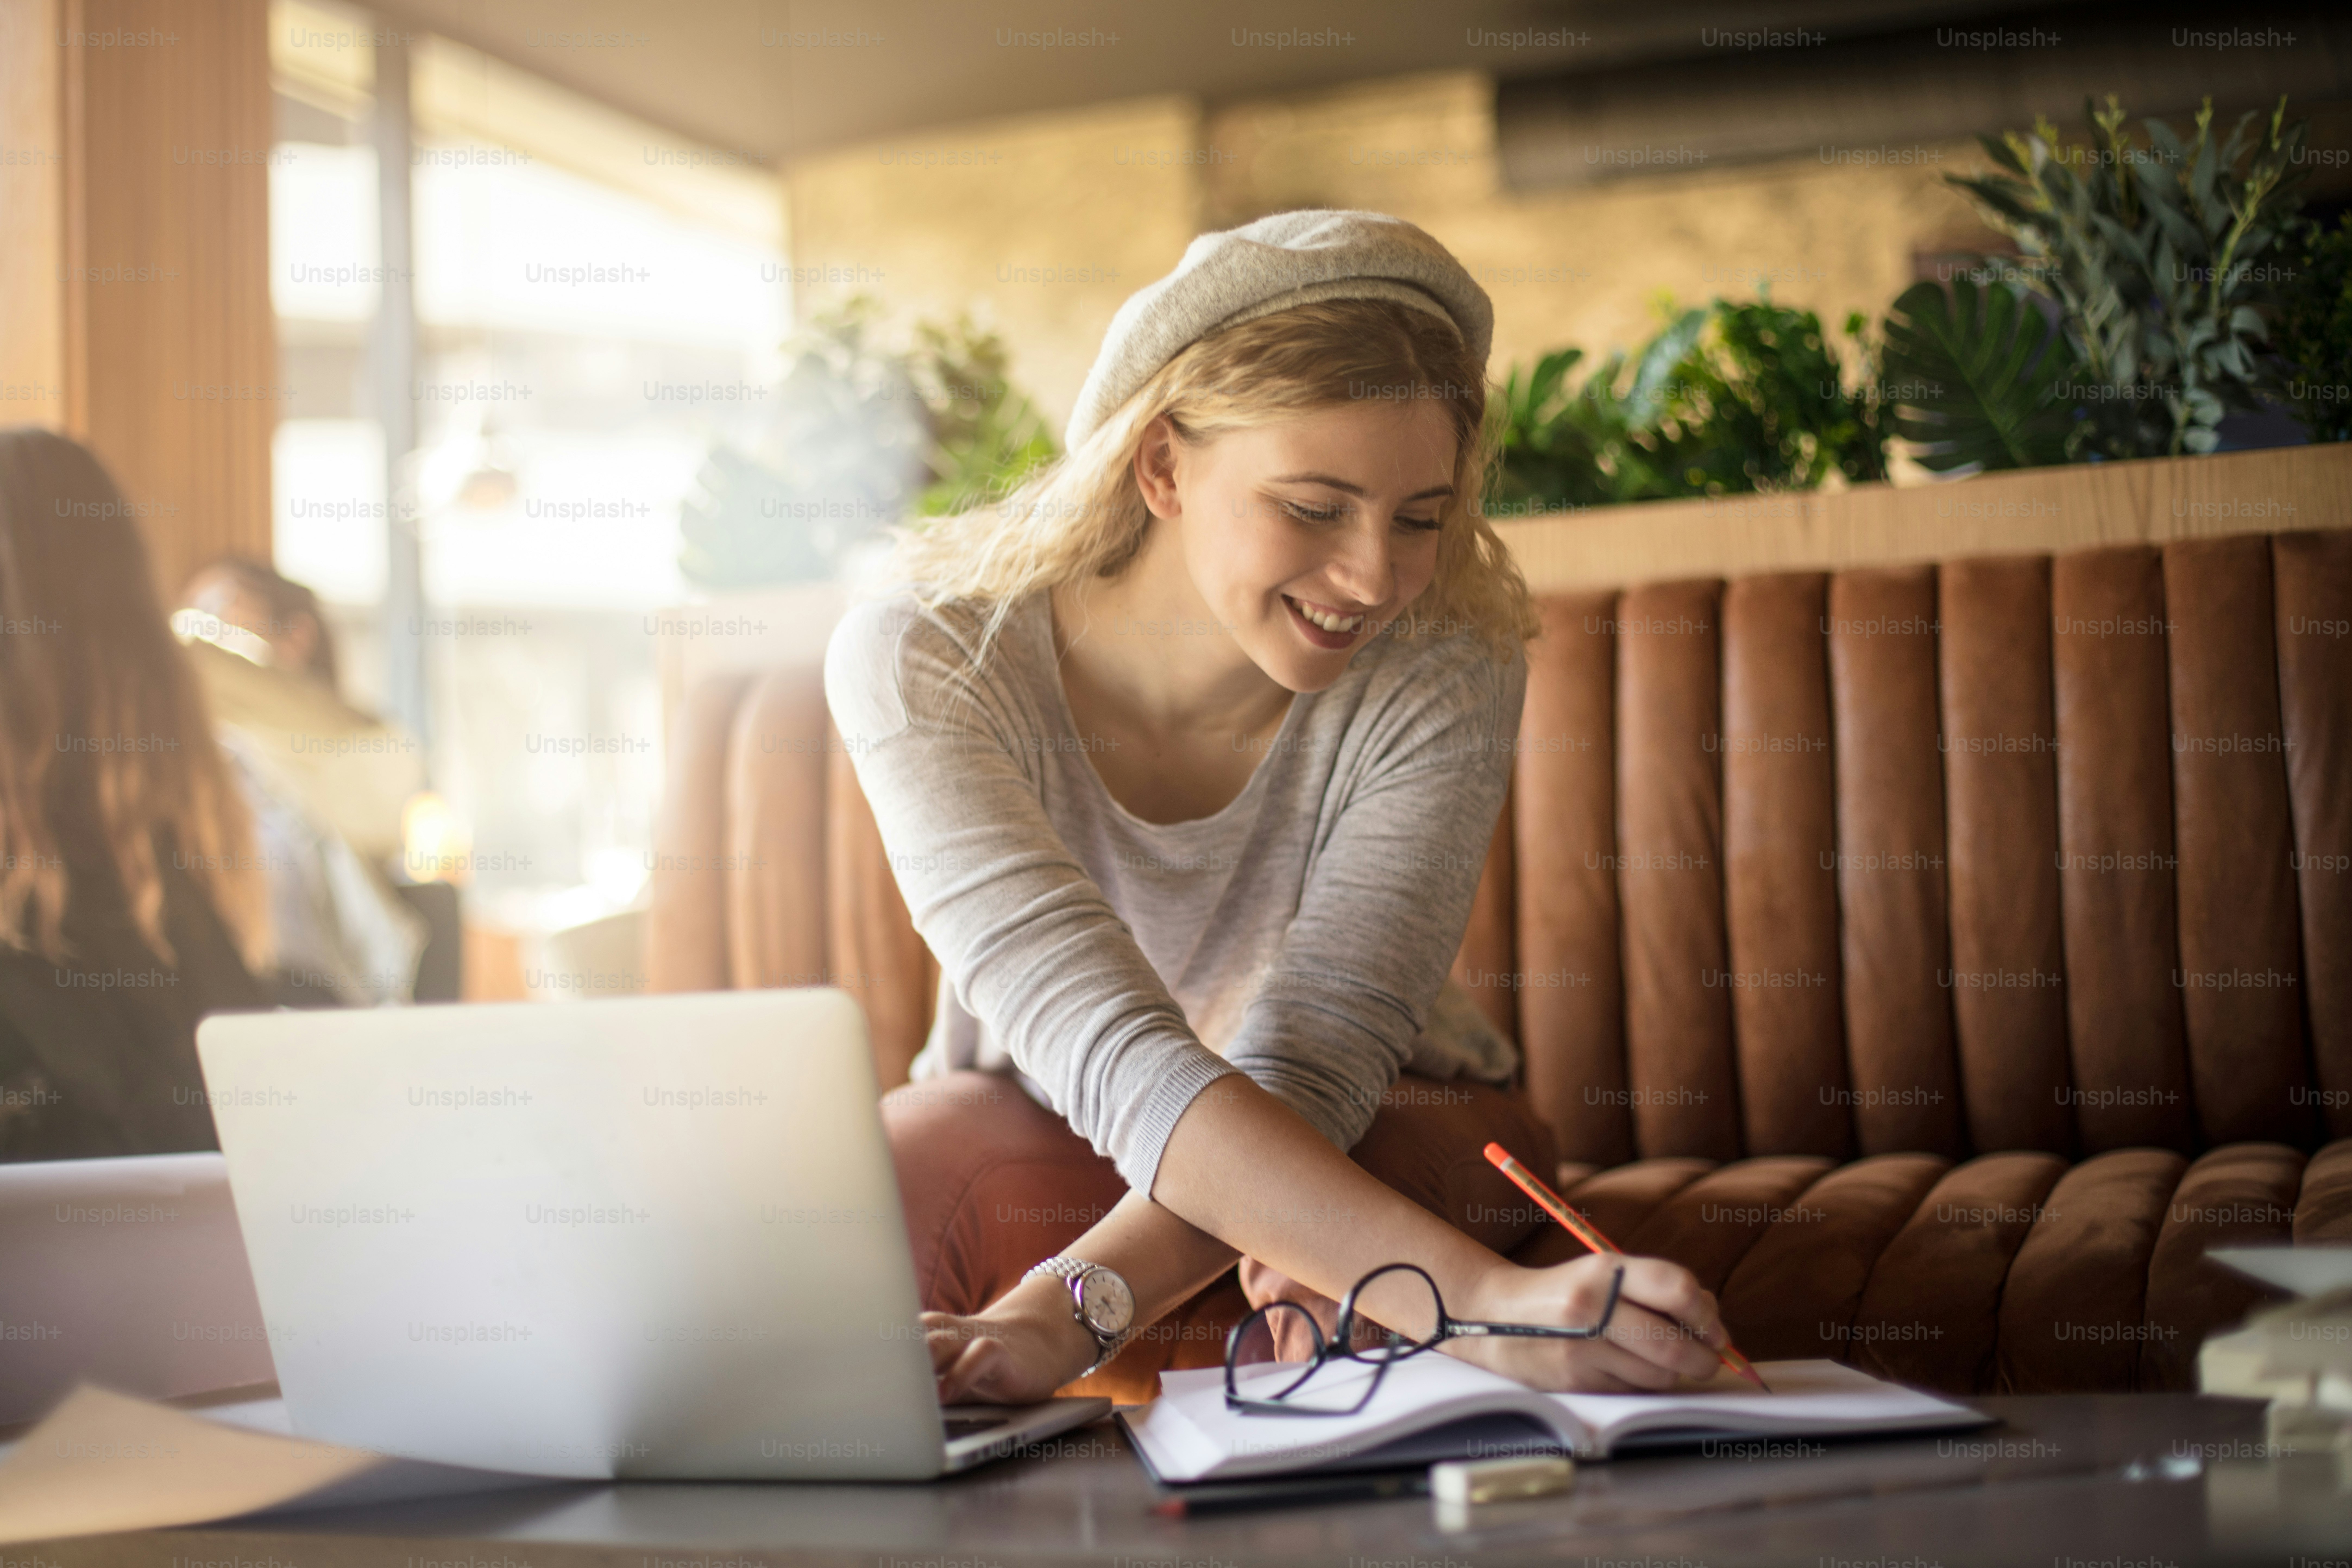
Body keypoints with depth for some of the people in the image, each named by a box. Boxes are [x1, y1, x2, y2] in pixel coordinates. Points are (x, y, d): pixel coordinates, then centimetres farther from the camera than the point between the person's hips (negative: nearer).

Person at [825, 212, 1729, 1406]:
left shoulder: (1442, 680, -23)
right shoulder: (924, 665, -27)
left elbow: (1307, 1069, -31)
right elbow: (1114, 1060, -40)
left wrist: (1069, 1313, -50)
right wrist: (1483, 1298, -54)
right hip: (1033, 1153, 0)